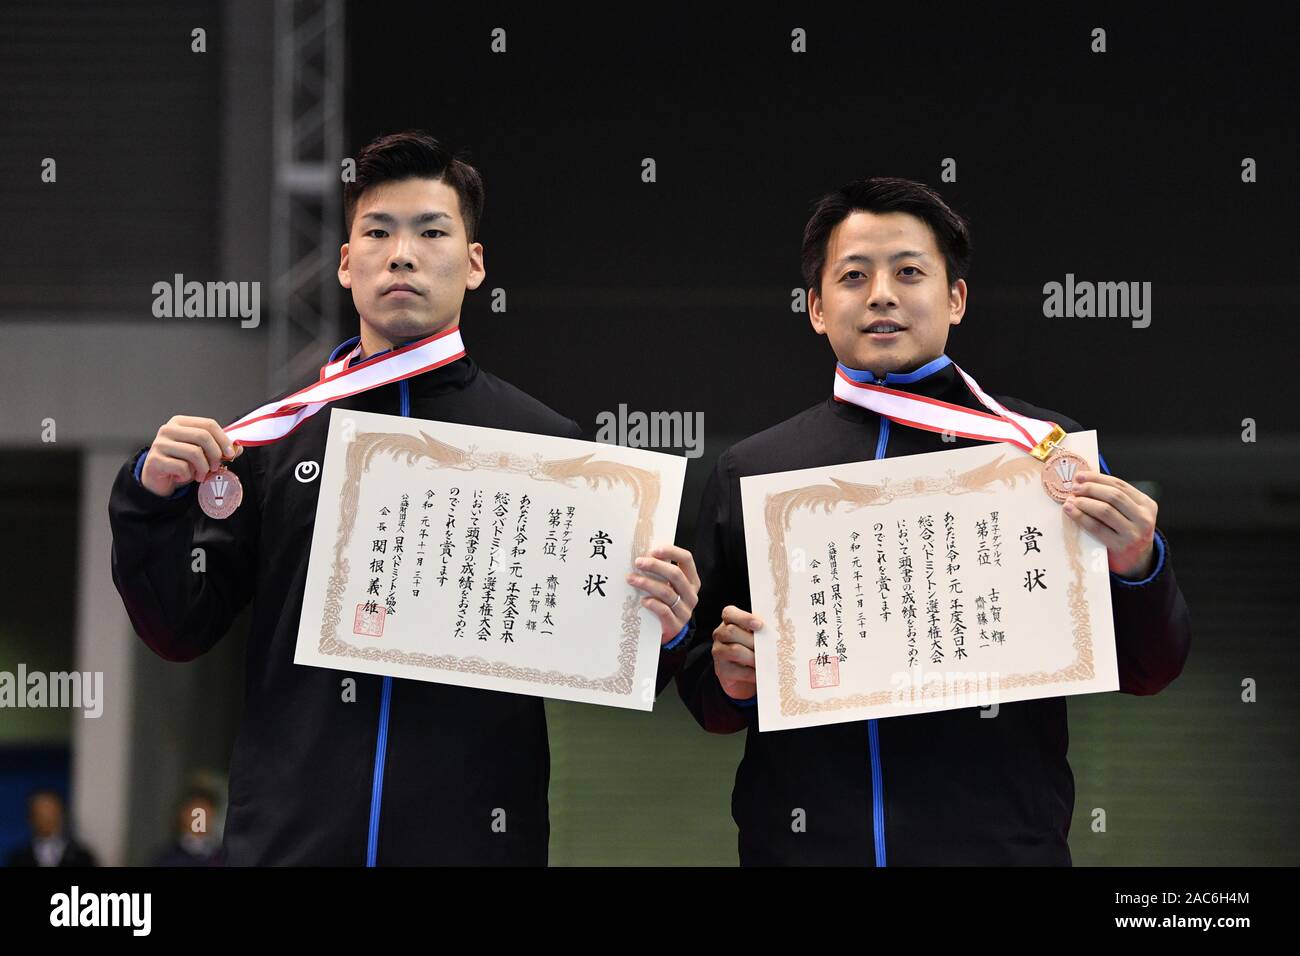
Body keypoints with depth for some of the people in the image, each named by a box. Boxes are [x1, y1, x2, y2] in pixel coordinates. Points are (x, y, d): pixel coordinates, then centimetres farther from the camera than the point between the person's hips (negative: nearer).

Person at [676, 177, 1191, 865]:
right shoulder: (749, 472, 6)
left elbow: (1144, 674, 3)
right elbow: (703, 697, 13)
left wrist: (1138, 568, -15)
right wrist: (730, 683, -7)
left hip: (1001, 841, -1)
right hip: (804, 841, 1)